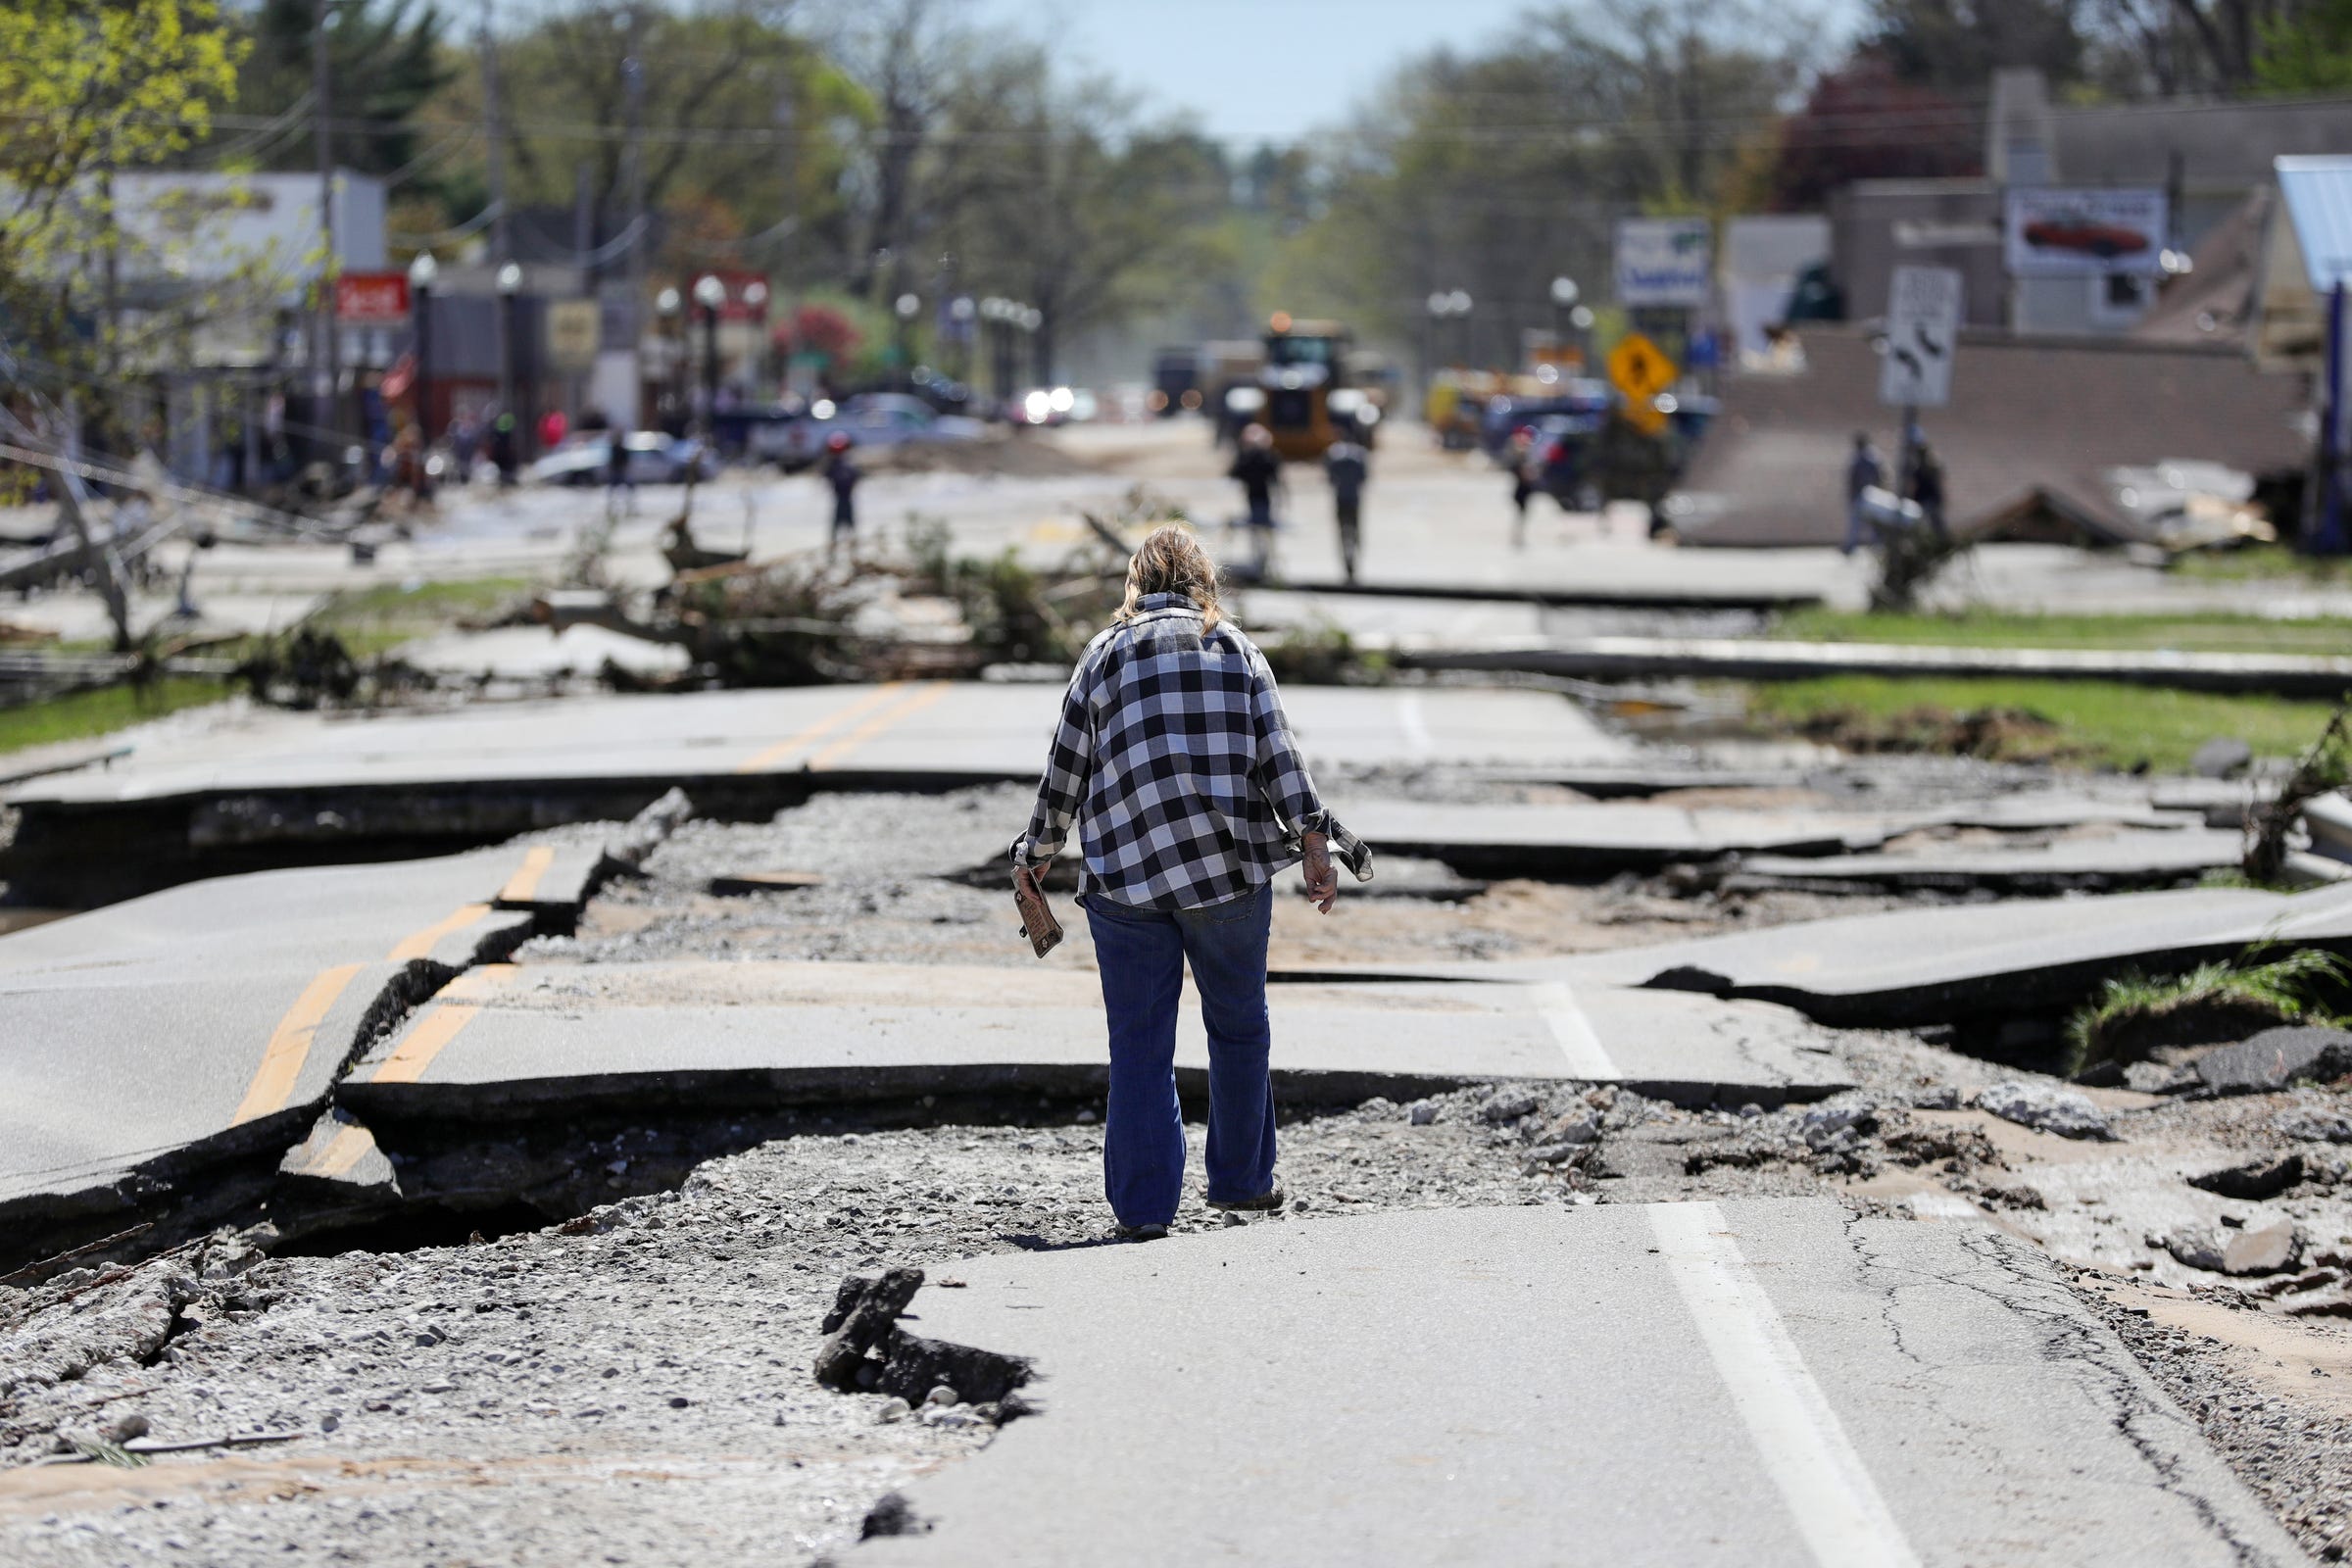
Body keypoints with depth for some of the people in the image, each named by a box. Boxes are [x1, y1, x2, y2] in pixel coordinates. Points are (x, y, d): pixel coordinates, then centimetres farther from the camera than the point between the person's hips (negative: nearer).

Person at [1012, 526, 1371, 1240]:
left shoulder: (1106, 654, 6)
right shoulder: (1236, 648, 7)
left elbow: (1067, 767, 9)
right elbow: (1277, 753, -2)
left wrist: (1038, 852, 21)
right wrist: (1313, 842, -2)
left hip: (1124, 878, 0)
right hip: (1231, 868, 0)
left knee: (1139, 1046, 3)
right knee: (1238, 1026, 17)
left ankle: (1142, 1206, -1)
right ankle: (1241, 1178, 26)